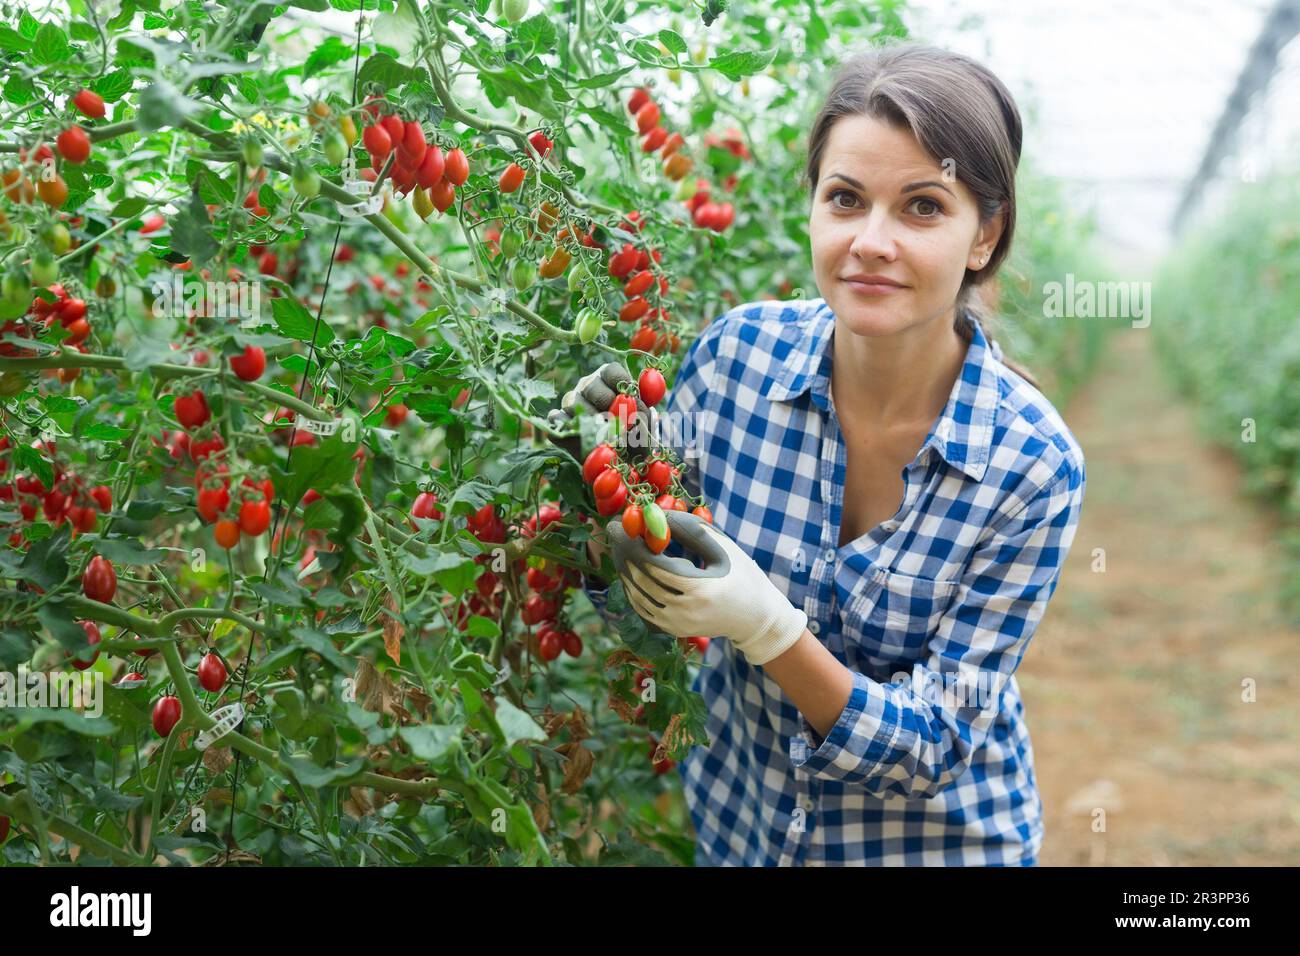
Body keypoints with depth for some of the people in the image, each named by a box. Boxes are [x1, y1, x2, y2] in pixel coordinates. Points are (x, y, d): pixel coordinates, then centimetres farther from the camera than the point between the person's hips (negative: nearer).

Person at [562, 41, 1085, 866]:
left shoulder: (1033, 465, -23)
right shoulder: (736, 352, -16)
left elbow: (935, 748, -20)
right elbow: (646, 616, -5)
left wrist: (766, 626, -34)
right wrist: (610, 502, -25)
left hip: (934, 838, -2)